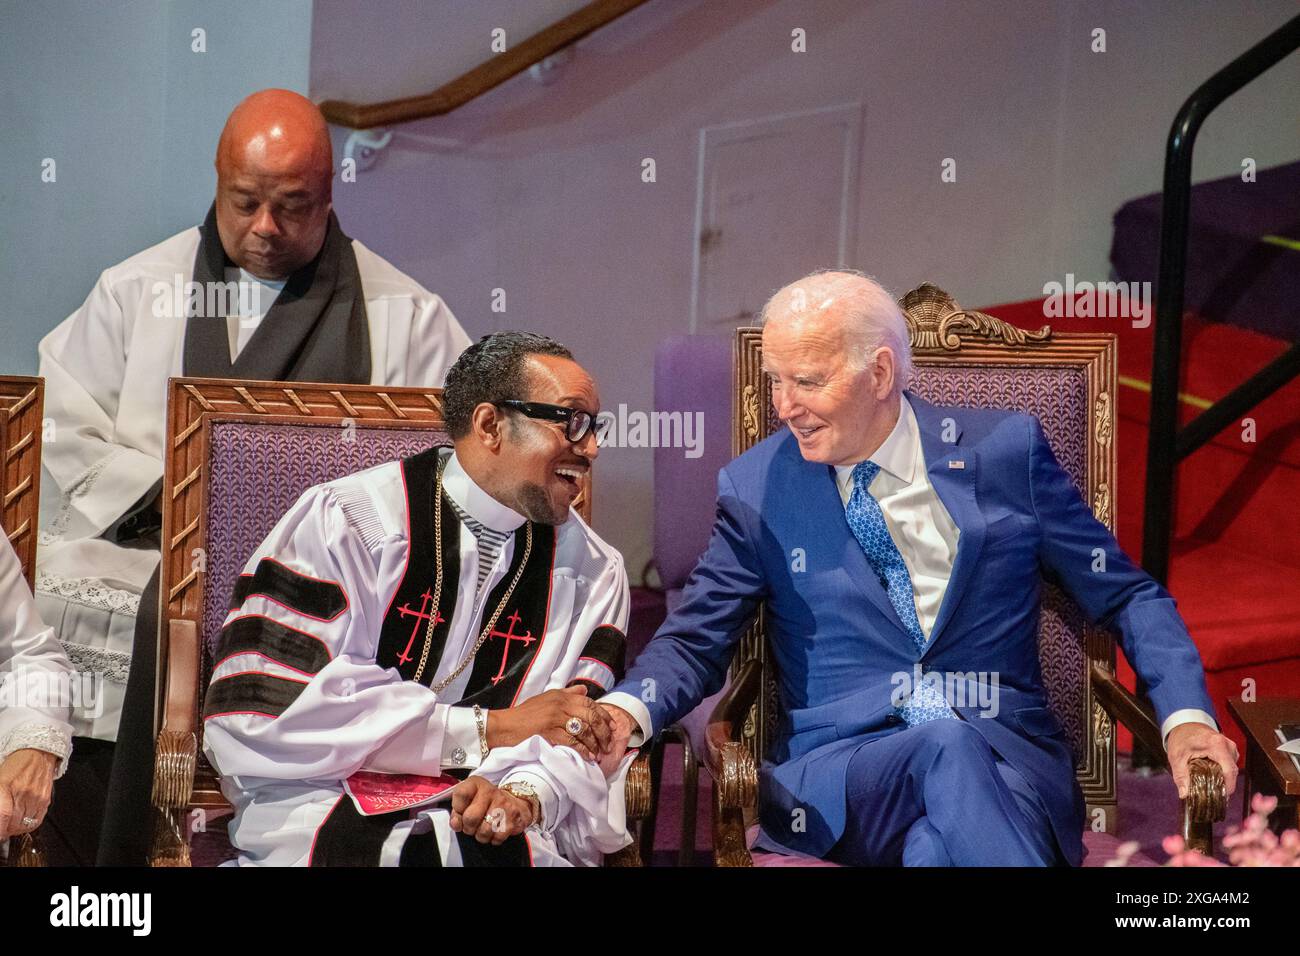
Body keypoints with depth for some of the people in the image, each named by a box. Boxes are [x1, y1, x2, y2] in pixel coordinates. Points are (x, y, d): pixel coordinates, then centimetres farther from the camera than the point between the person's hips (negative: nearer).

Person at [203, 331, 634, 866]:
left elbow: (581, 741, 5)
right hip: (328, 817, -2)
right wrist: (491, 728, -12)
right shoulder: (345, 522, -6)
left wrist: (527, 792, -20)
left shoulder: (595, 572, 8)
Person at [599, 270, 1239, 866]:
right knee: (948, 748, -33)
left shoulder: (1007, 450, 5)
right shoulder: (754, 487, 6)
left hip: (1005, 759, -1)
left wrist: (1186, 716, -6)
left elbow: (1127, 597, 10)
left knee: (937, 849, -36)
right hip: (836, 773, 1)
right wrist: (627, 710, -15)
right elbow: (697, 639, 7)